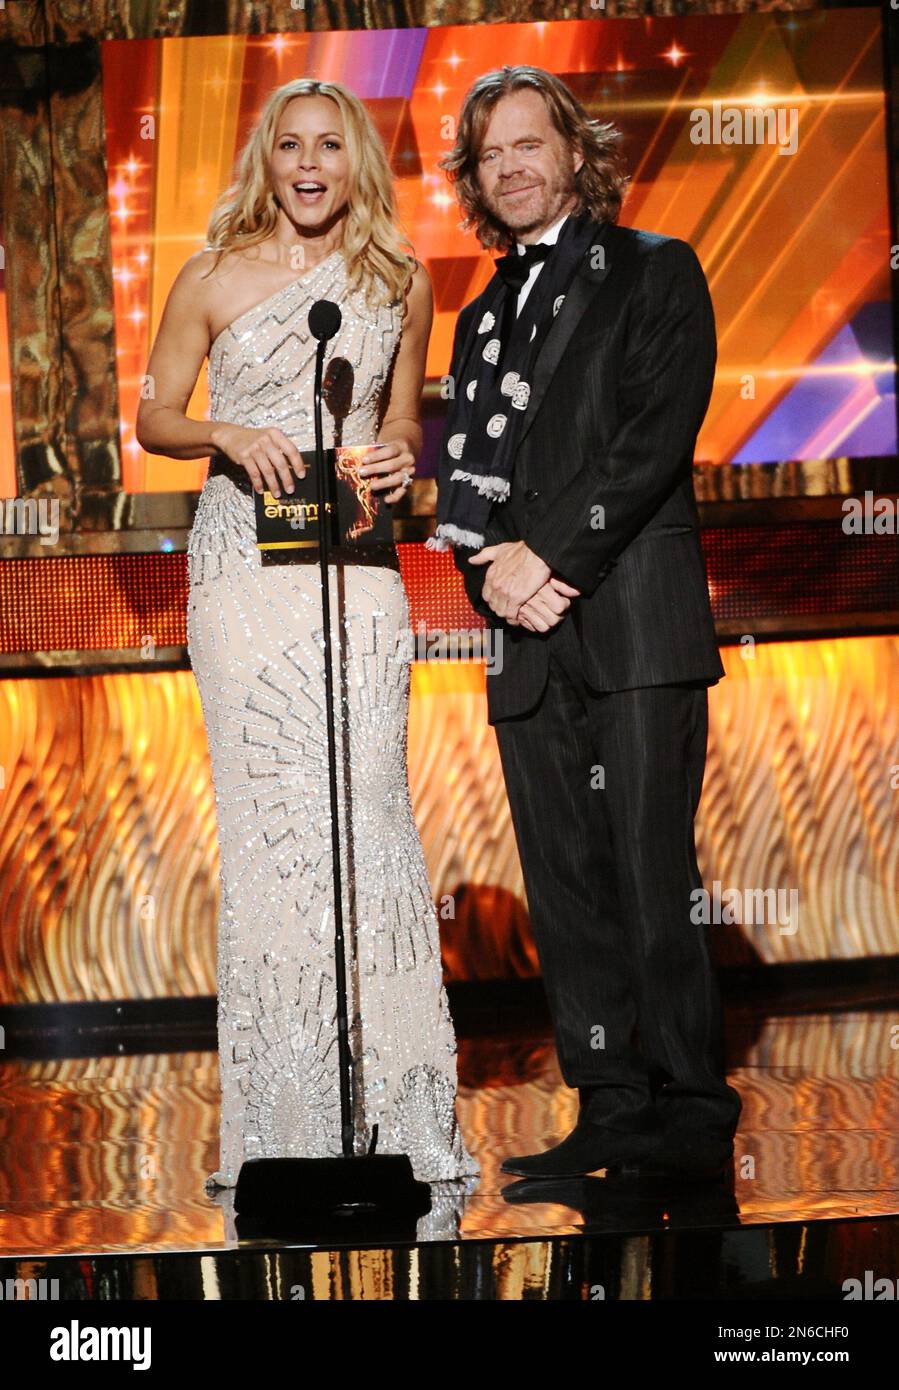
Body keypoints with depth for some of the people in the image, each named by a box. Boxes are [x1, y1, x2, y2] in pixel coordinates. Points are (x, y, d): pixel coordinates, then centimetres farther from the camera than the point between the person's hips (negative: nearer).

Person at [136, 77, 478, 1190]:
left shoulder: (401, 284, 11)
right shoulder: (214, 278, 5)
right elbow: (155, 415, 9)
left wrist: (402, 457, -2)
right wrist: (230, 436, -11)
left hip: (357, 566, 1)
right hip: (243, 564, -1)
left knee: (367, 811, -8)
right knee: (263, 817, -4)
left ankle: (394, 1111, -3)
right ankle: (282, 1126, 2)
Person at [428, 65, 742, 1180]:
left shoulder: (654, 271, 7)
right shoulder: (484, 318, 24)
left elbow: (657, 436, -6)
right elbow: (462, 473, 16)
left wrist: (551, 556, -13)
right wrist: (492, 570, -4)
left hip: (634, 623, -6)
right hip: (530, 642, 6)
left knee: (653, 885, -10)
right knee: (565, 893, 3)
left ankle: (692, 1118, -4)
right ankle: (613, 1114, 9)